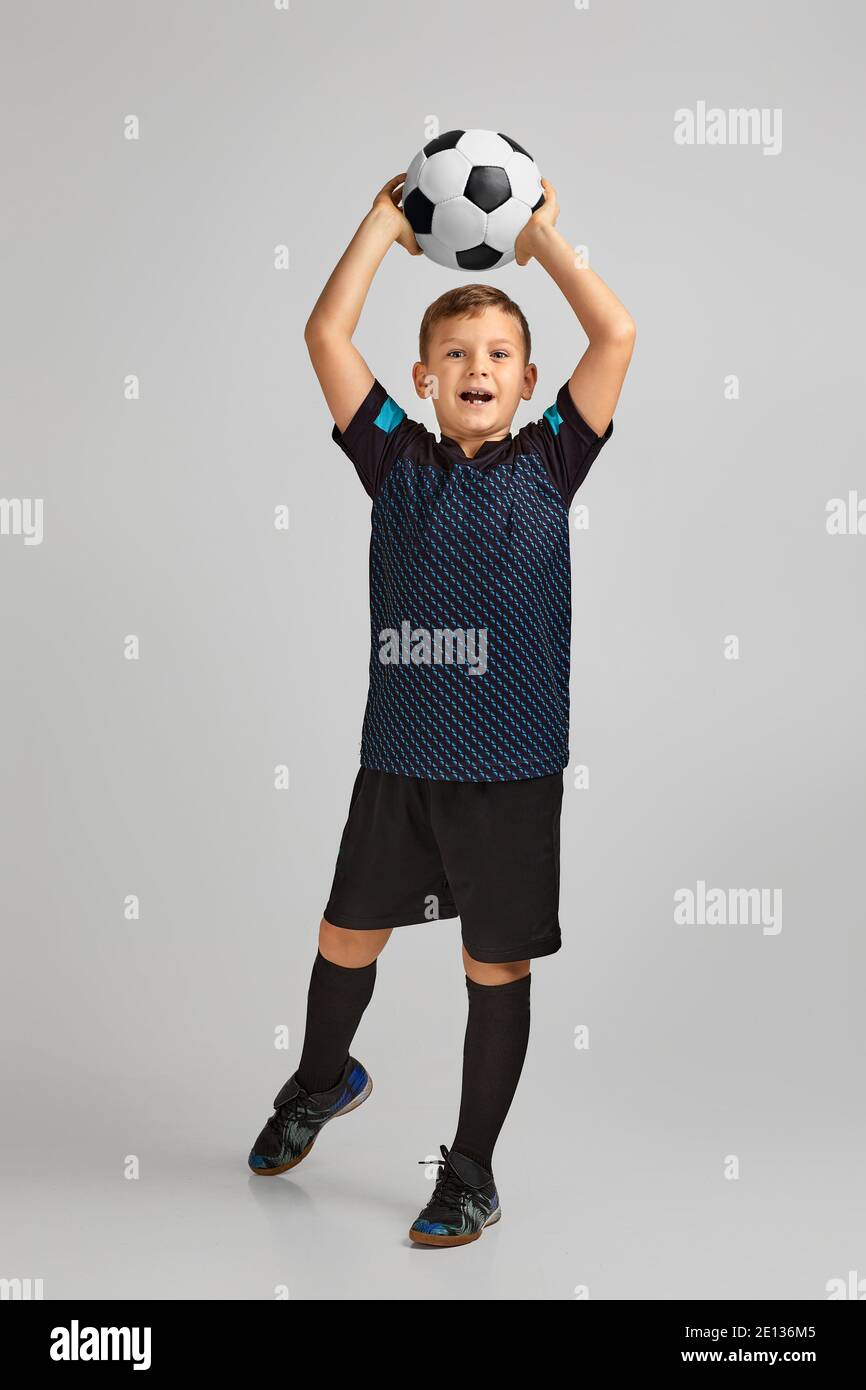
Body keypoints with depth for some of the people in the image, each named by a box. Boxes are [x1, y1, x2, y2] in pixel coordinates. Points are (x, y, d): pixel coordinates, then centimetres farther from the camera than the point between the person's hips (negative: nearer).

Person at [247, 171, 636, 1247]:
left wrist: (543, 238, 2)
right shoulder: (398, 464, 4)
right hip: (397, 756, 2)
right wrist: (387, 221, 3)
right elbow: (326, 335, -2)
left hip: (511, 768, -2)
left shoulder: (548, 463, 1)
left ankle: (471, 1172, 25)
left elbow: (618, 337, -7)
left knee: (496, 967, 7)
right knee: (346, 936, 15)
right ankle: (322, 1082, 47)